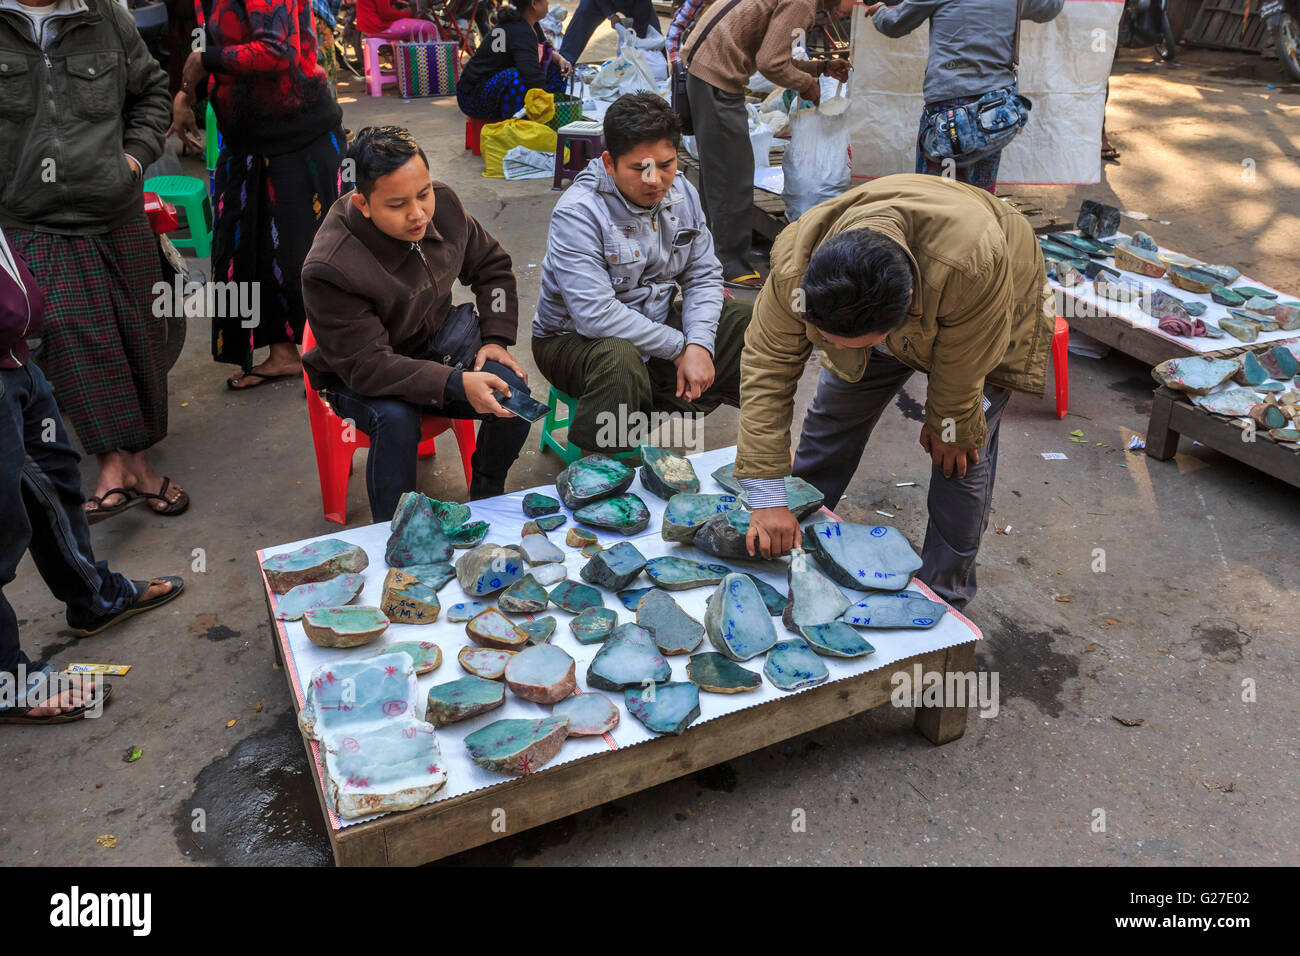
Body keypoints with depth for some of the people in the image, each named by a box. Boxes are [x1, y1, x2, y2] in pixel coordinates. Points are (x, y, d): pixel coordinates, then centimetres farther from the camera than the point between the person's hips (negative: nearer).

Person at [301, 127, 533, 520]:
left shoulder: (443, 204, -12)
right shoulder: (328, 270, -31)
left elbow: (491, 265, 7)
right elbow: (366, 366, -31)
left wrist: (496, 338, -6)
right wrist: (456, 384, -41)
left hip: (437, 342, 5)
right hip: (359, 378, -4)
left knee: (512, 393, -21)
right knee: (396, 418, -37)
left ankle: (487, 501, 5)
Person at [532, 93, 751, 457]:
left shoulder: (681, 193, -2)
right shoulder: (578, 212, -24)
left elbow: (703, 276, 1)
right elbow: (596, 316, -31)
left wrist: (700, 345, -17)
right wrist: (678, 347, -23)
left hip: (657, 323, 7)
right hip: (576, 338, -7)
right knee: (619, 359, -41)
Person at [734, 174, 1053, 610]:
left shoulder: (972, 264, -48)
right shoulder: (794, 264, -38)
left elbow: (961, 365, -30)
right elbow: (767, 365, -31)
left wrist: (947, 427, -10)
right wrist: (767, 500, -31)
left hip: (985, 316, -3)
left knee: (961, 453, -6)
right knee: (833, 418, 7)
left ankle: (941, 600, 12)